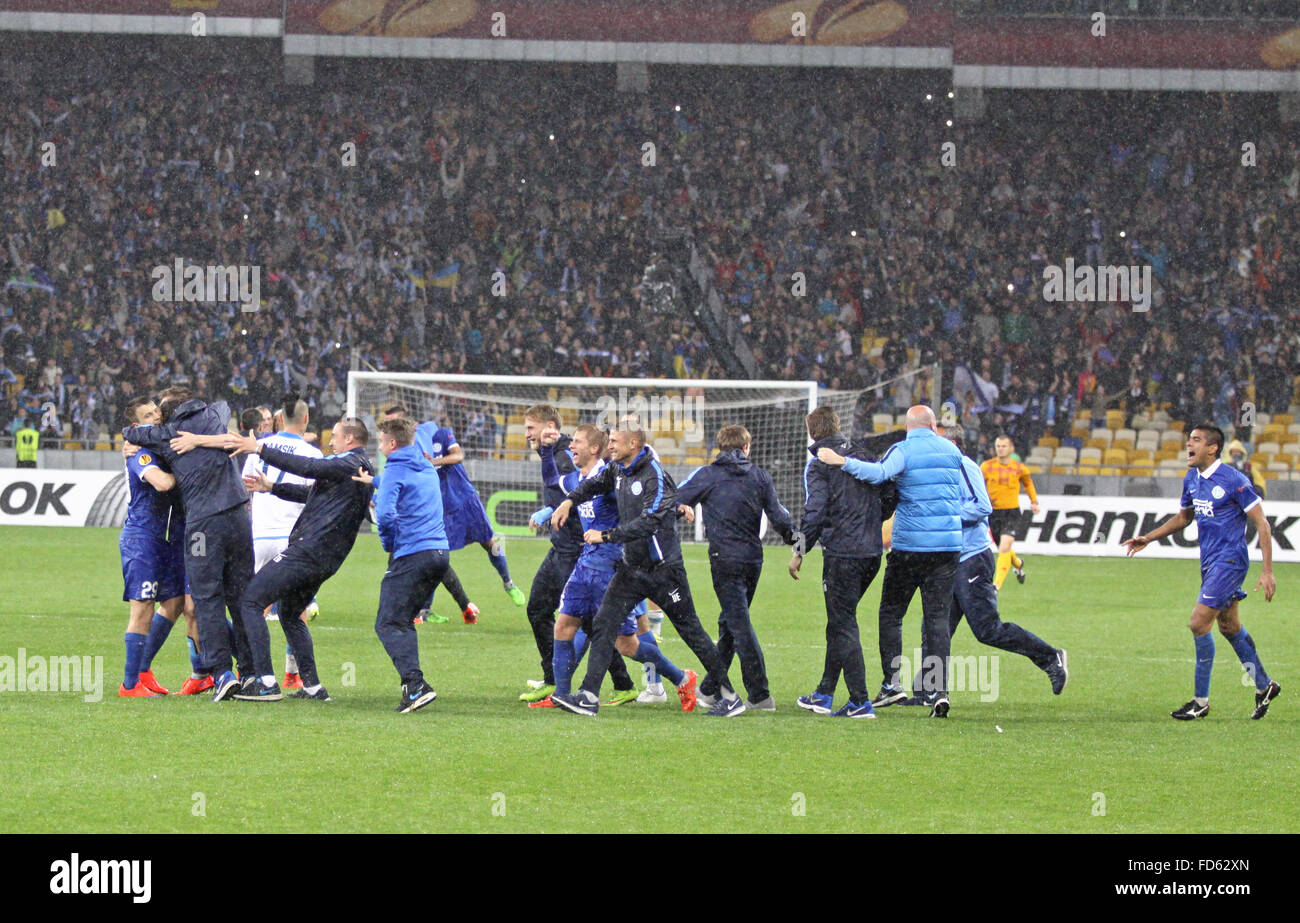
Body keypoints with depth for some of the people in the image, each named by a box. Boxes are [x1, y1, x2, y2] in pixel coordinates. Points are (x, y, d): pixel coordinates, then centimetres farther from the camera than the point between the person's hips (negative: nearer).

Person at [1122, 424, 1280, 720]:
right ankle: (1264, 686, 32)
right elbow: (1184, 517, 25)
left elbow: (1262, 524, -13)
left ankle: (1201, 701, -6)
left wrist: (1267, 571, -16)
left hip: (1230, 559, -8)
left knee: (1199, 623, -14)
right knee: (1229, 627, 16)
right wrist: (1148, 539, 16)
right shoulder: (1192, 479, 7)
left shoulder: (1233, 480, -16)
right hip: (1210, 561, 8)